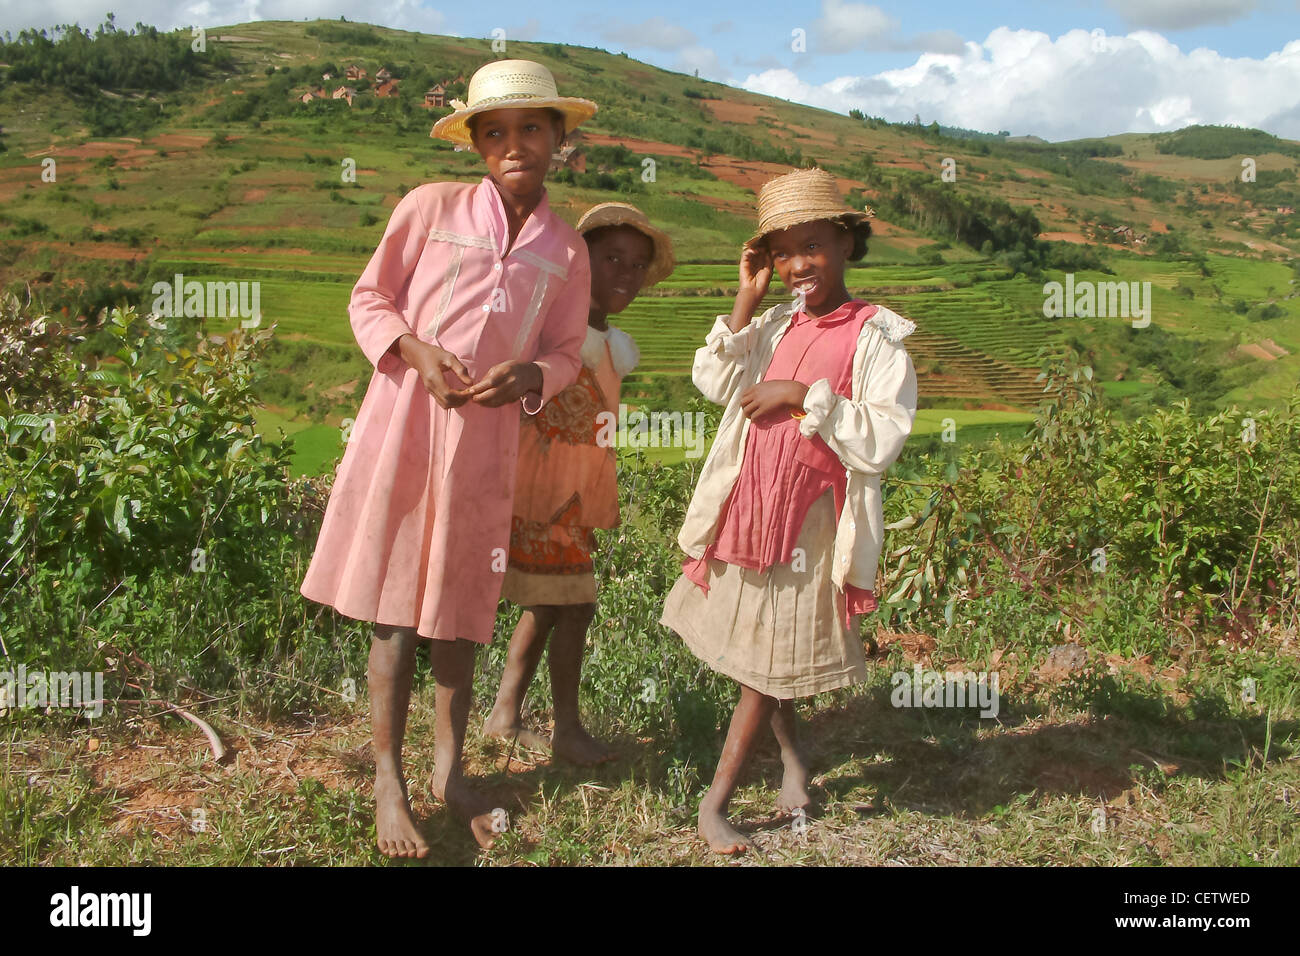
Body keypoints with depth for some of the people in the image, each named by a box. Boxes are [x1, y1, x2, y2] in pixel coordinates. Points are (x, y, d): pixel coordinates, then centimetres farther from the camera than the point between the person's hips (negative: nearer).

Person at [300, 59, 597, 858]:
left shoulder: (567, 252, 6)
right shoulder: (431, 207, -3)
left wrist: (526, 376, -11)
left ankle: (450, 769, 27)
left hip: (486, 441, 2)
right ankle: (389, 781, 14)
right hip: (403, 422, -2)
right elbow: (370, 297, 3)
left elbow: (564, 355, 10)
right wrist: (414, 349, -15)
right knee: (395, 610, 2)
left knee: (462, 608, 12)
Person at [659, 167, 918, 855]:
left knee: (768, 663, 4)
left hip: (812, 522, -6)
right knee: (760, 654, 18)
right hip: (747, 511, 6)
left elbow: (883, 441, -18)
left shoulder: (875, 336, -10)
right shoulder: (774, 327, 8)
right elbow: (713, 382, -3)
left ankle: (715, 804, 13)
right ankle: (793, 759, 40)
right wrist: (746, 300, -5)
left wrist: (805, 396, -23)